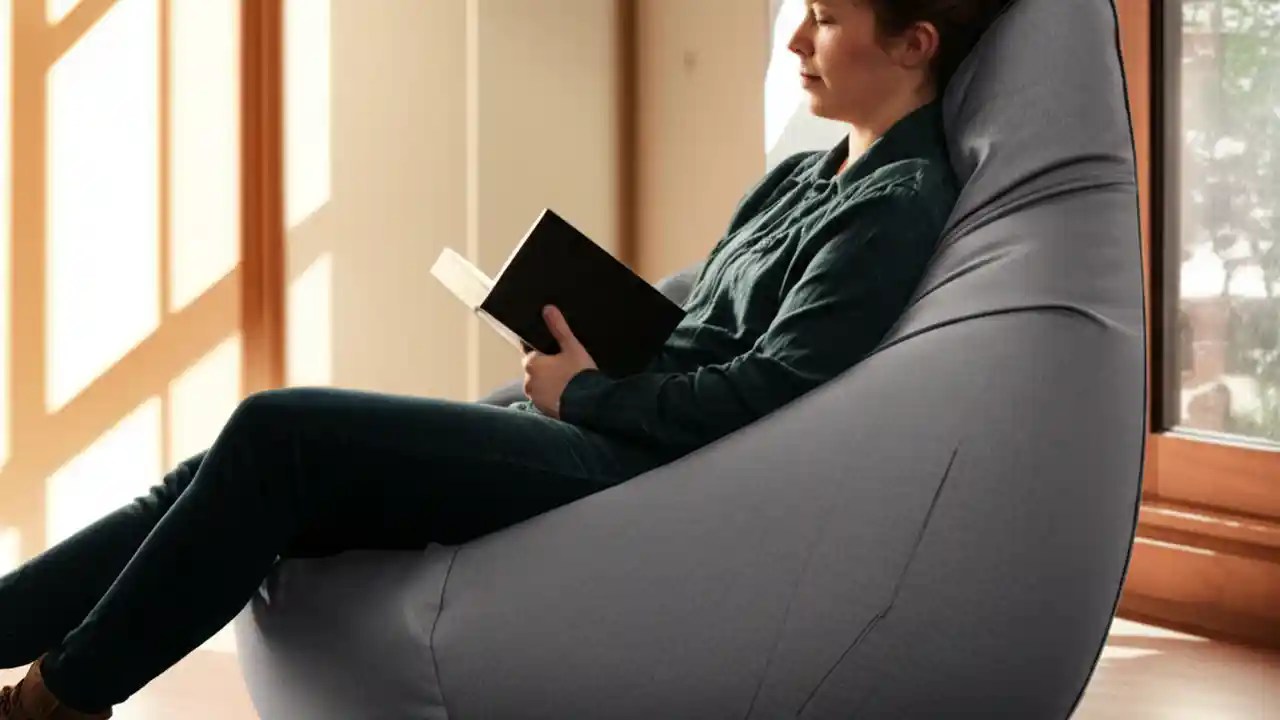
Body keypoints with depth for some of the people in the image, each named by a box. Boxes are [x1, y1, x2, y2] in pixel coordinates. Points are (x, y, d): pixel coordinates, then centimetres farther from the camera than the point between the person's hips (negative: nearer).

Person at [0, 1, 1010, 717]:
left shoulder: (899, 205, -8)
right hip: (593, 437, 9)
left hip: (638, 475, -9)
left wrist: (588, 393, -6)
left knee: (276, 434, -18)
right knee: (233, 477, -4)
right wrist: (584, 341, 6)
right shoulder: (803, 180, 19)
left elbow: (768, 393, -16)